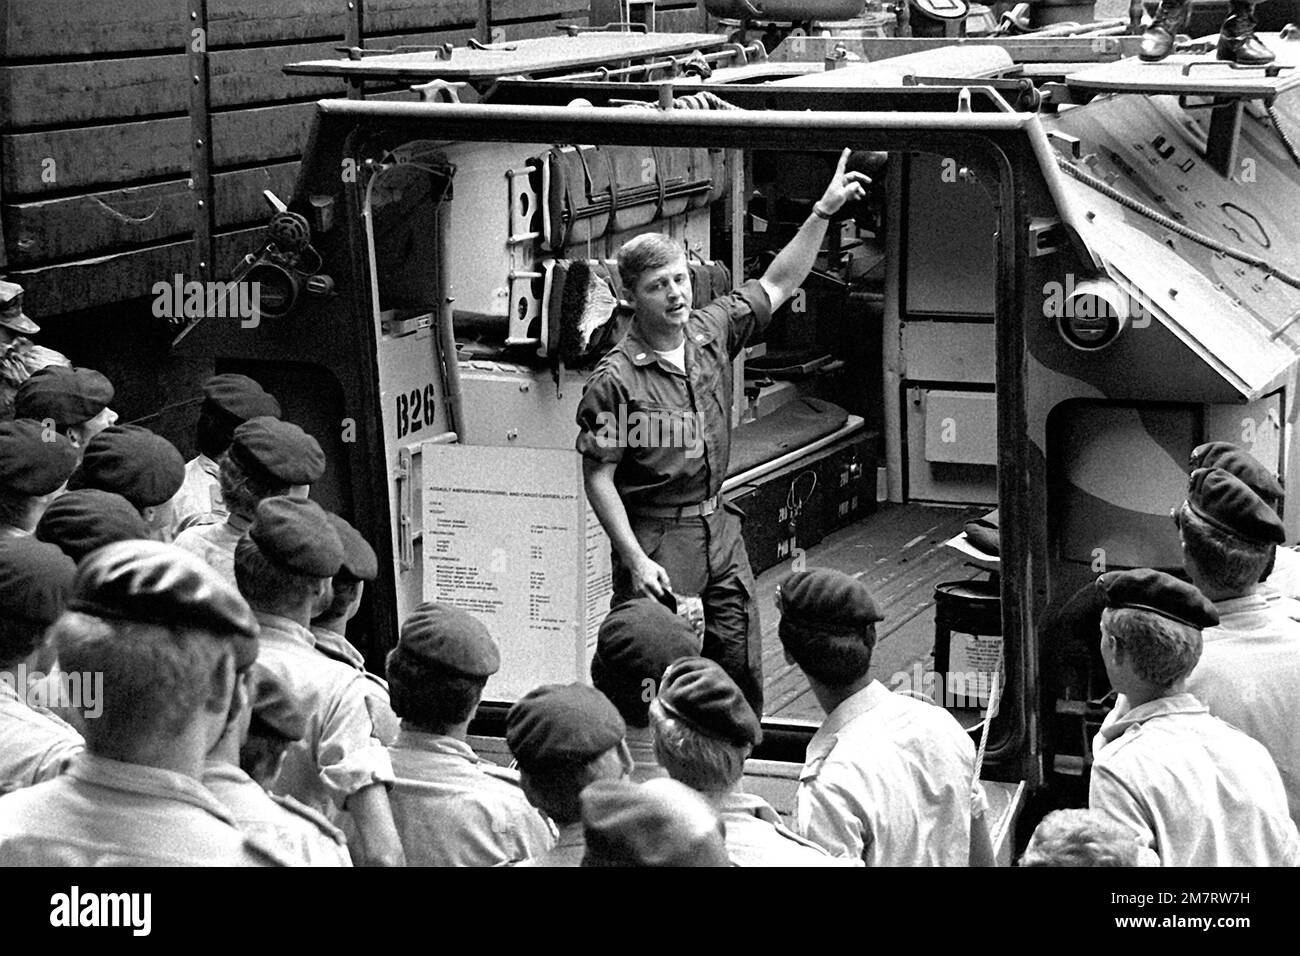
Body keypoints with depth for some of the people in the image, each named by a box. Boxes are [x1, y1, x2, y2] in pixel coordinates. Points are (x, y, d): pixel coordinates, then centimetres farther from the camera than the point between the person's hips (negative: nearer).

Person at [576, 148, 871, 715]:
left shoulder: (712, 332, 4)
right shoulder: (615, 379, -14)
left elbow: (776, 286, 15)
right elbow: (598, 480, -12)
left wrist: (823, 211, 8)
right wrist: (636, 560, -18)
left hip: (719, 527, 6)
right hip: (656, 536, -6)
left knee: (741, 669, 10)